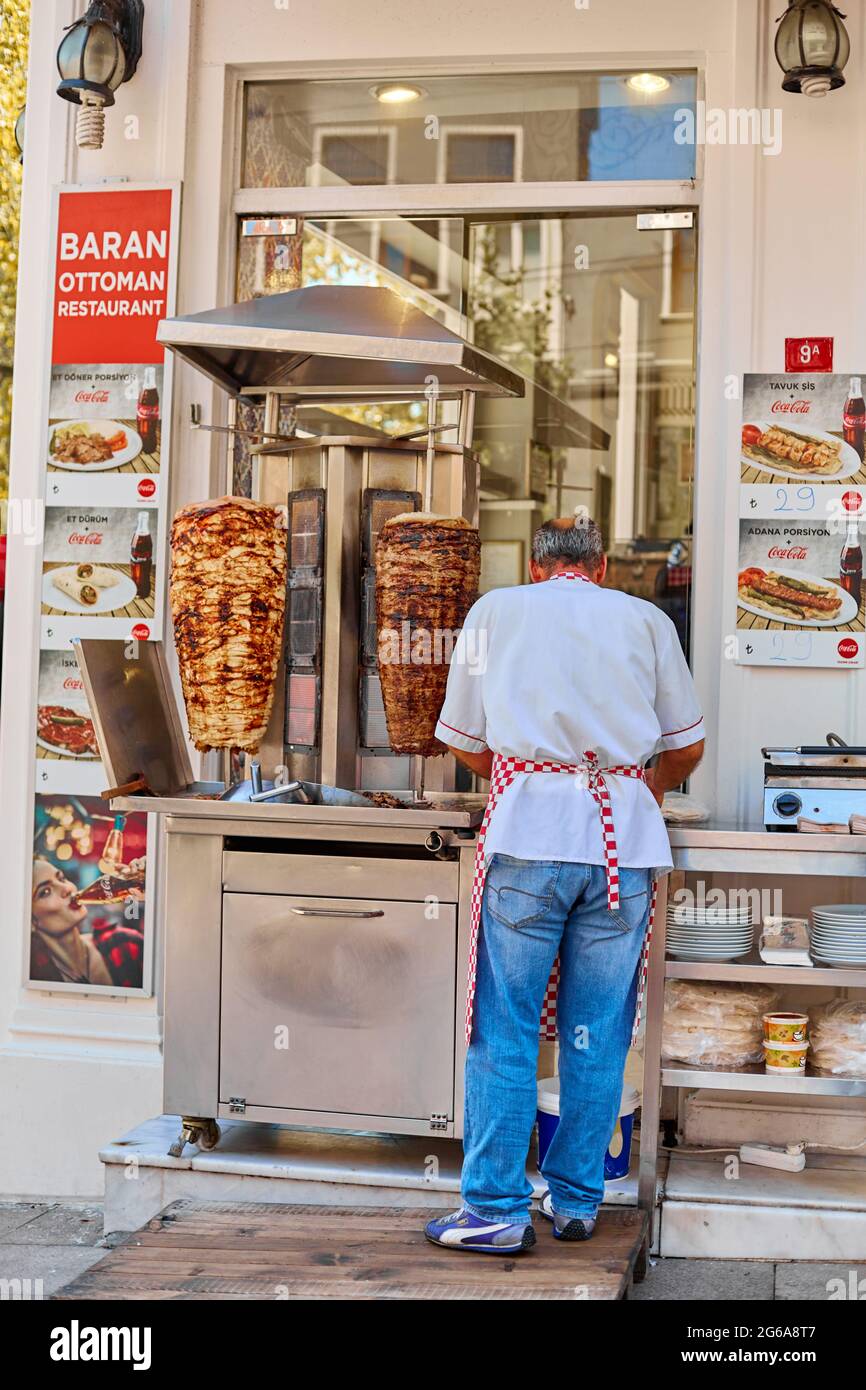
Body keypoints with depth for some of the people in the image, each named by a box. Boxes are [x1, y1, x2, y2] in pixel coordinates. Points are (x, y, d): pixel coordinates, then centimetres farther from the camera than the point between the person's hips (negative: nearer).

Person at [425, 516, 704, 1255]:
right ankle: (577, 1200, 17)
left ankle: (497, 1209, 3)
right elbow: (687, 746, 20)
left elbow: (465, 743, 18)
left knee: (505, 1031, 2)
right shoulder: (645, 620, 15)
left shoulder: (496, 611, 14)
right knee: (598, 1034, 9)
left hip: (530, 831, -1)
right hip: (625, 835, 2)